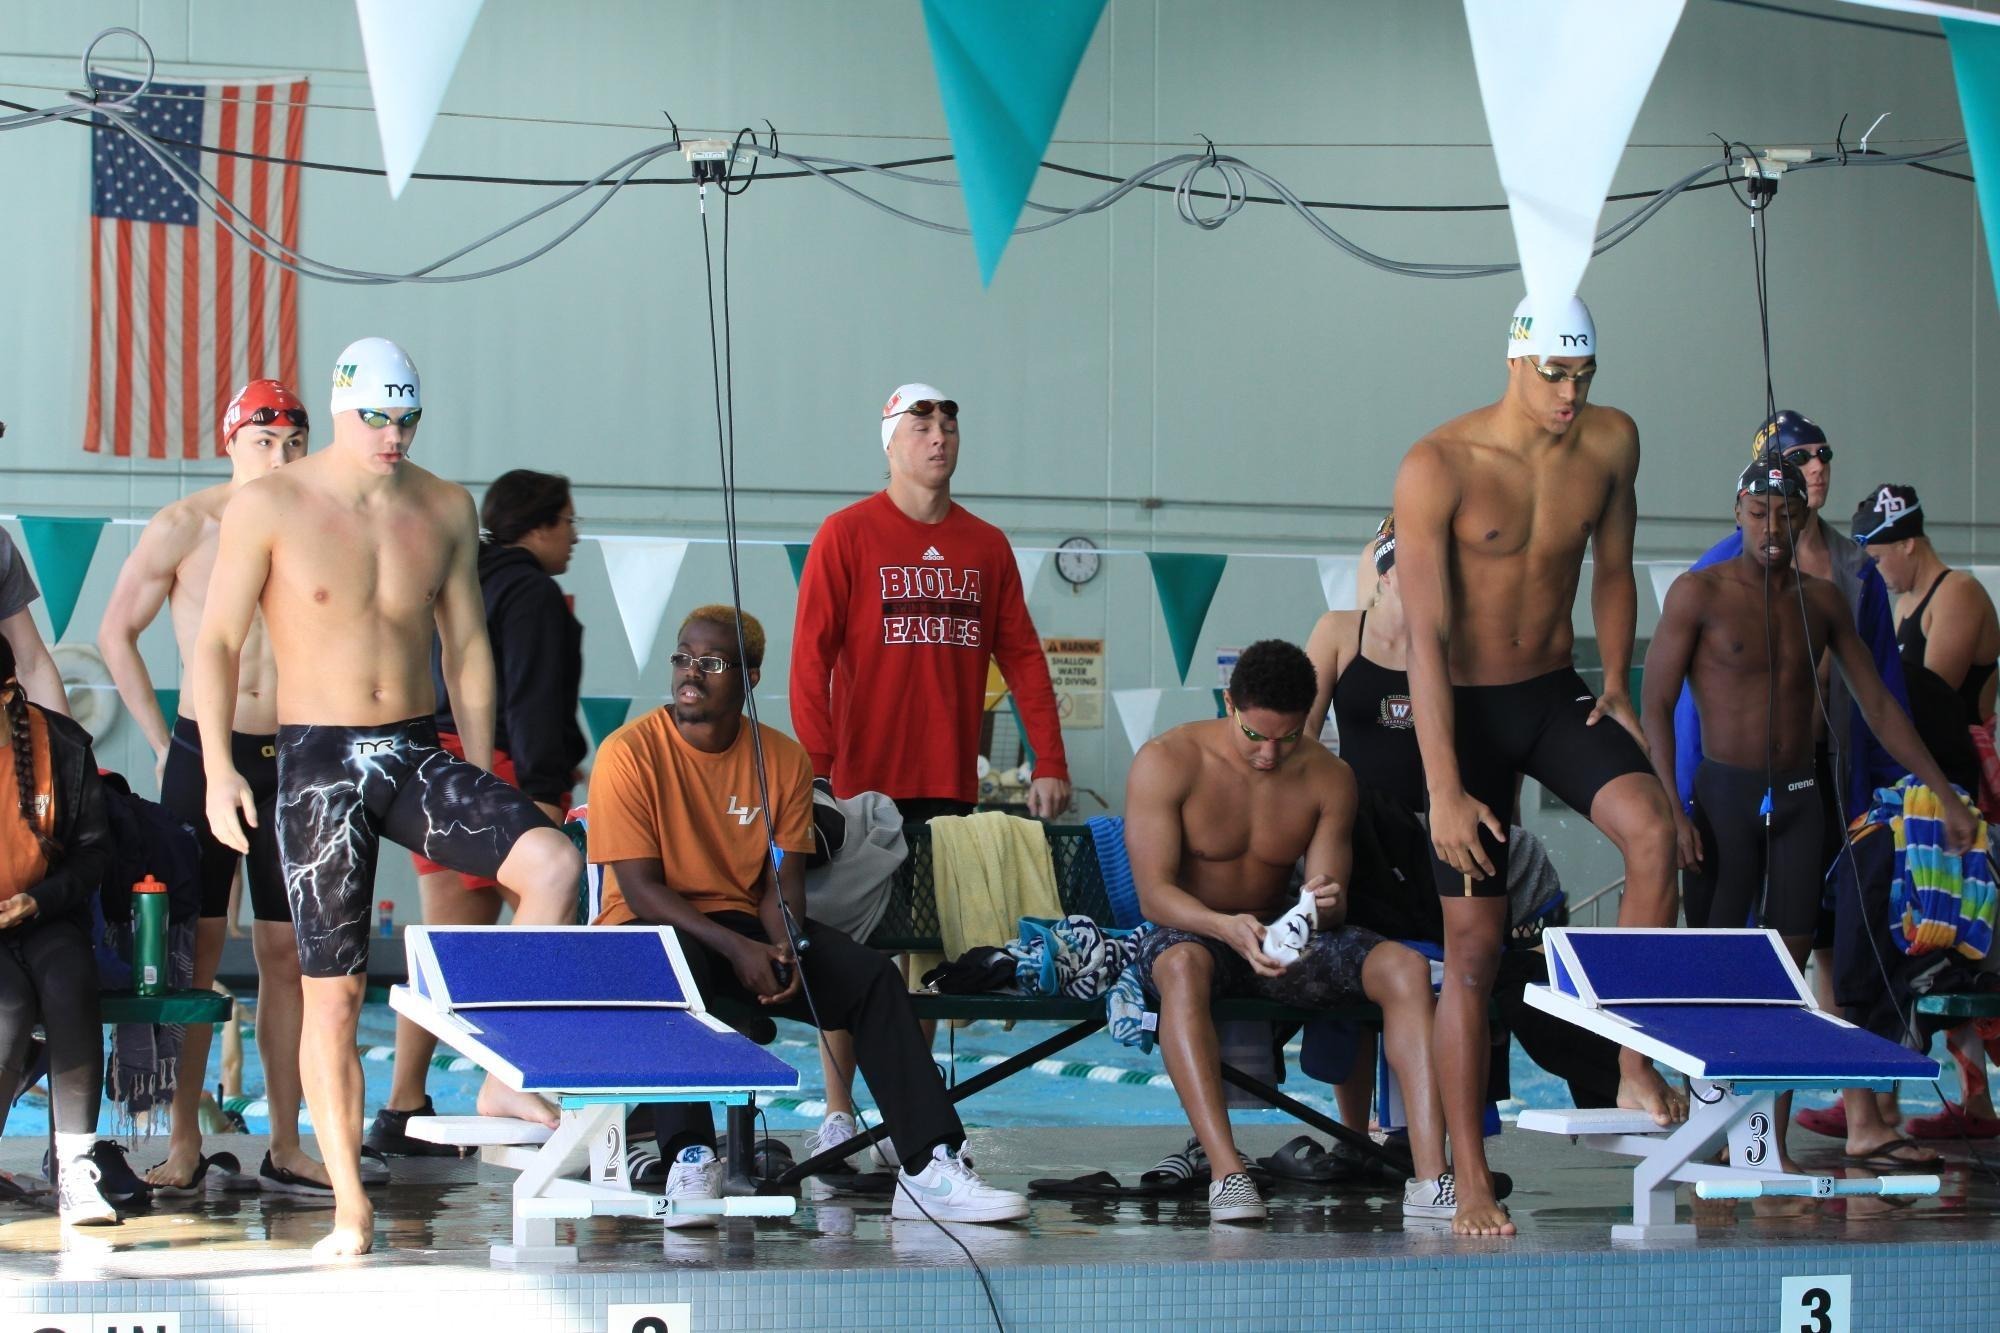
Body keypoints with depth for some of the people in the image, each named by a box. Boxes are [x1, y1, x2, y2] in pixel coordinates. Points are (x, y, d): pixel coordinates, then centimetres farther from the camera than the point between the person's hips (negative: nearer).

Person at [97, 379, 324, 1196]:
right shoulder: (186, 527, 0)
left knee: (287, 953, 3)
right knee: (196, 948, -2)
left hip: (292, 760, 2)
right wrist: (163, 744, 0)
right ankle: (184, 1146, 3)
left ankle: (285, 1149, 8)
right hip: (206, 752, -2)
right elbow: (116, 632, 5)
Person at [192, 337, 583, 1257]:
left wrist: (482, 784, 12)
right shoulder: (269, 507, -4)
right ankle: (349, 1208, 6)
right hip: (318, 761, -3)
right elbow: (217, 641, -2)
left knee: (552, 862, -23)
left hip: (418, 751, 3)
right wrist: (218, 768, -13)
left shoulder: (445, 510, 6)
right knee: (332, 990, -2)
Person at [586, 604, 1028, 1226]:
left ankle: (931, 1169, -22)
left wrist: (783, 949, -21)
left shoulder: (784, 759, 3)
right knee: (677, 967, -40)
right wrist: (735, 949, -25)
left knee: (874, 975, -17)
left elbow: (783, 882, 2)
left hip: (745, 926, 5)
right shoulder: (630, 753, -10)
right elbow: (641, 888, -14)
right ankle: (690, 1160, -42)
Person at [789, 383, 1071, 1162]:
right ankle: (838, 1112, 5)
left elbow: (1021, 656, 9)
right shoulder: (848, 535, -2)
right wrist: (815, 768, -15)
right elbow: (810, 656, -6)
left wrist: (1050, 761, 1)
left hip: (951, 780, 4)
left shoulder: (986, 545, 10)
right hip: (865, 782, -4)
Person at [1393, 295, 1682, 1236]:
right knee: (1473, 952, -2)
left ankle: (1635, 1068, -15)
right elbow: (1425, 637, -19)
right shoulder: (1437, 468, -18)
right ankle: (1471, 1185, 5)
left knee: (1651, 831, -26)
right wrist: (1444, 790, -23)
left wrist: (1616, 689, 4)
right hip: (1467, 709, -4)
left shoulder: (1611, 442, -3)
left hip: (1557, 695, 4)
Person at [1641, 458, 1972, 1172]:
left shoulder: (1821, 601, 8)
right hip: (1725, 792, -4)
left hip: (1797, 796, 4)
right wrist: (1671, 809, -16)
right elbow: (1656, 706, -7)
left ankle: (1772, 1143, 6)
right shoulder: (1700, 593, -6)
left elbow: (1878, 706, 13)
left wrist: (1946, 796, 11)